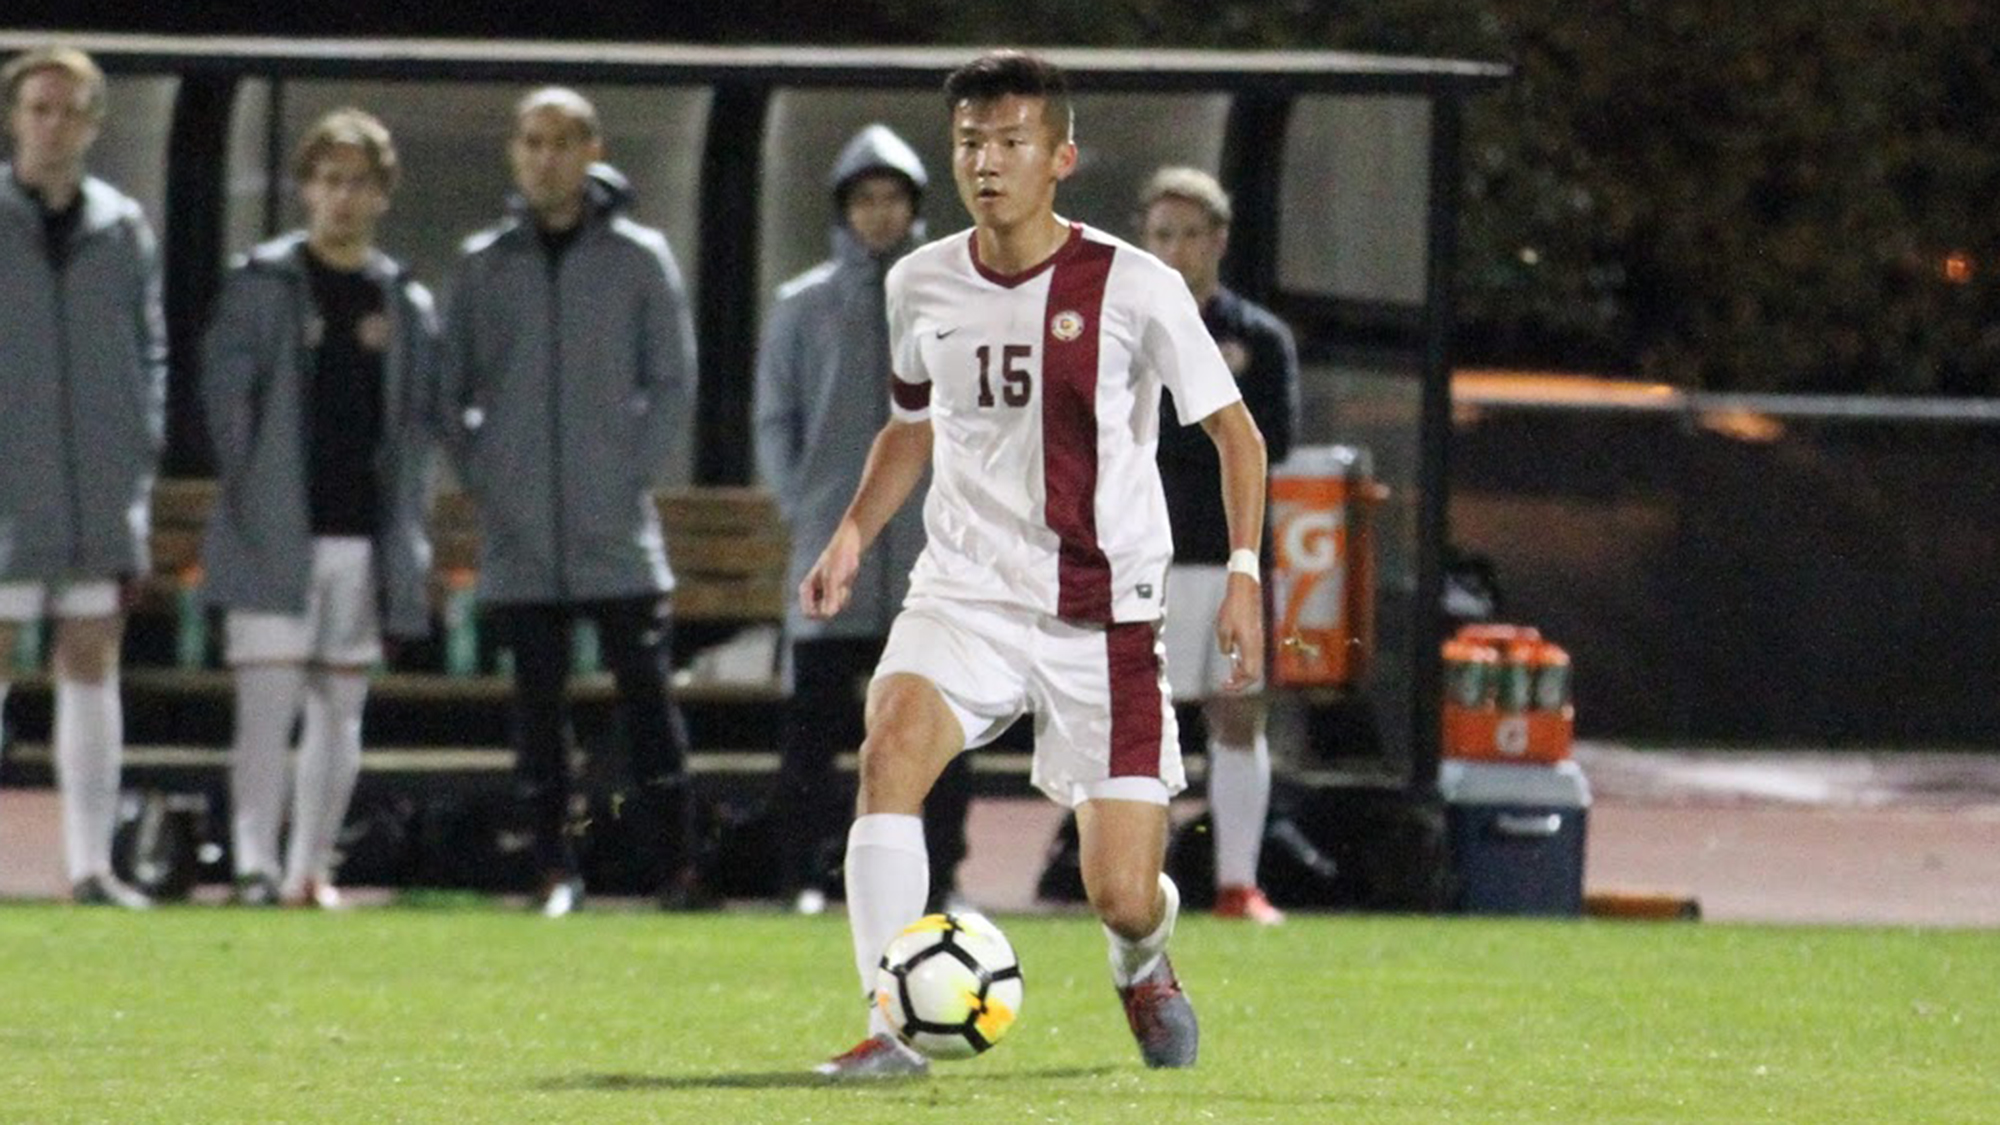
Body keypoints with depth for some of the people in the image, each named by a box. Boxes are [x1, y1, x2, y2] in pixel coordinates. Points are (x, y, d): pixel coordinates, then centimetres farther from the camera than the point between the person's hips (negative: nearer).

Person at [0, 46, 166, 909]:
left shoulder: (122, 229, 9)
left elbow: (149, 349, 14)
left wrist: (142, 452, 5)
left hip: (102, 484, 3)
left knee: (93, 667, 5)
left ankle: (90, 861, 7)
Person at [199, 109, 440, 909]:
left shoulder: (405, 304, 11)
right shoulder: (261, 286, 1)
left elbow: (422, 415, 13)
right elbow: (224, 389, -1)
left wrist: (408, 525, 4)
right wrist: (246, 491, -8)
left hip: (368, 534, 4)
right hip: (278, 534, -4)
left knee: (341, 708, 6)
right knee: (267, 702, -9)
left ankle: (312, 868, 11)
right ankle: (255, 865, -13)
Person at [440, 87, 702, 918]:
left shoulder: (638, 258, 4)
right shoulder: (483, 264, 9)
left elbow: (673, 381, 5)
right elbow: (450, 390, 13)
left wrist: (635, 472, -4)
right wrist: (480, 476, 2)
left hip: (617, 536, -2)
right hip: (520, 537, 2)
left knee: (645, 690, -4)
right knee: (538, 702, 3)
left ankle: (674, 867, -1)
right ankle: (555, 870, 7)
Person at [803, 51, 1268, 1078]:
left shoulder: (1133, 287, -7)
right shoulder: (922, 285, 4)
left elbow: (1232, 430, 2)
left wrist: (1244, 574, -9)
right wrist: (854, 532, 7)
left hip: (1106, 614, -2)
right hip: (964, 595, 2)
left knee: (1123, 900, -4)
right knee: (892, 743, -31)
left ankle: (1144, 961, 36)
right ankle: (892, 1026, -28)